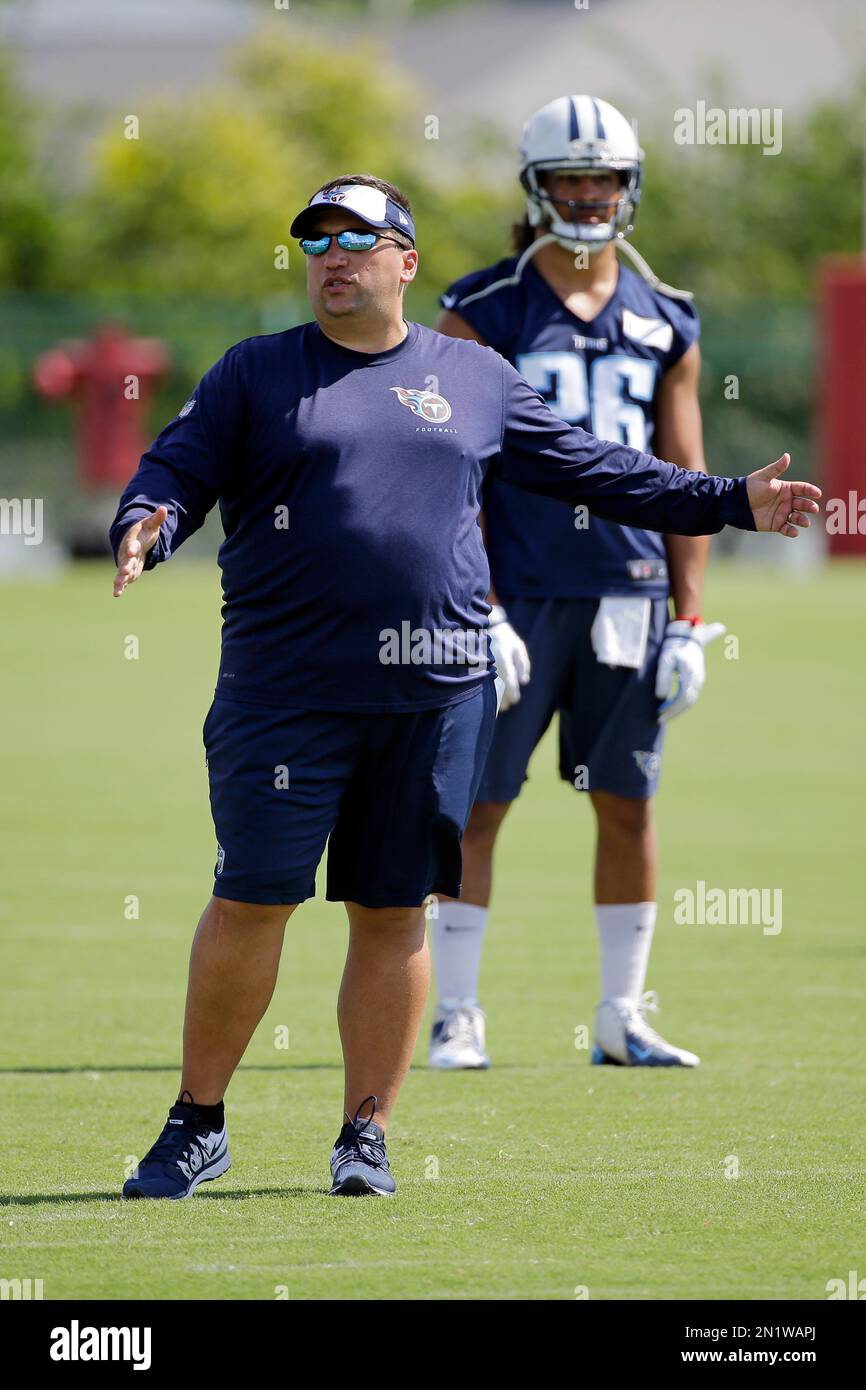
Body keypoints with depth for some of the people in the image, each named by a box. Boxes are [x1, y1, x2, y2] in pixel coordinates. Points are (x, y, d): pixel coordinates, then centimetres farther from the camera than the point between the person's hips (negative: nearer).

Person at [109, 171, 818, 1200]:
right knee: (251, 901, -4)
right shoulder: (256, 375, 7)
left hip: (433, 690, 2)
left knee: (393, 913, 5)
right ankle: (197, 1124, 9)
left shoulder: (476, 381, 13)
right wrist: (147, 527, -22)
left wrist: (731, 502, 14)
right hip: (285, 689, -2)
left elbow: (590, 469, 18)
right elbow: (176, 470, 1)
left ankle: (366, 1132, 14)